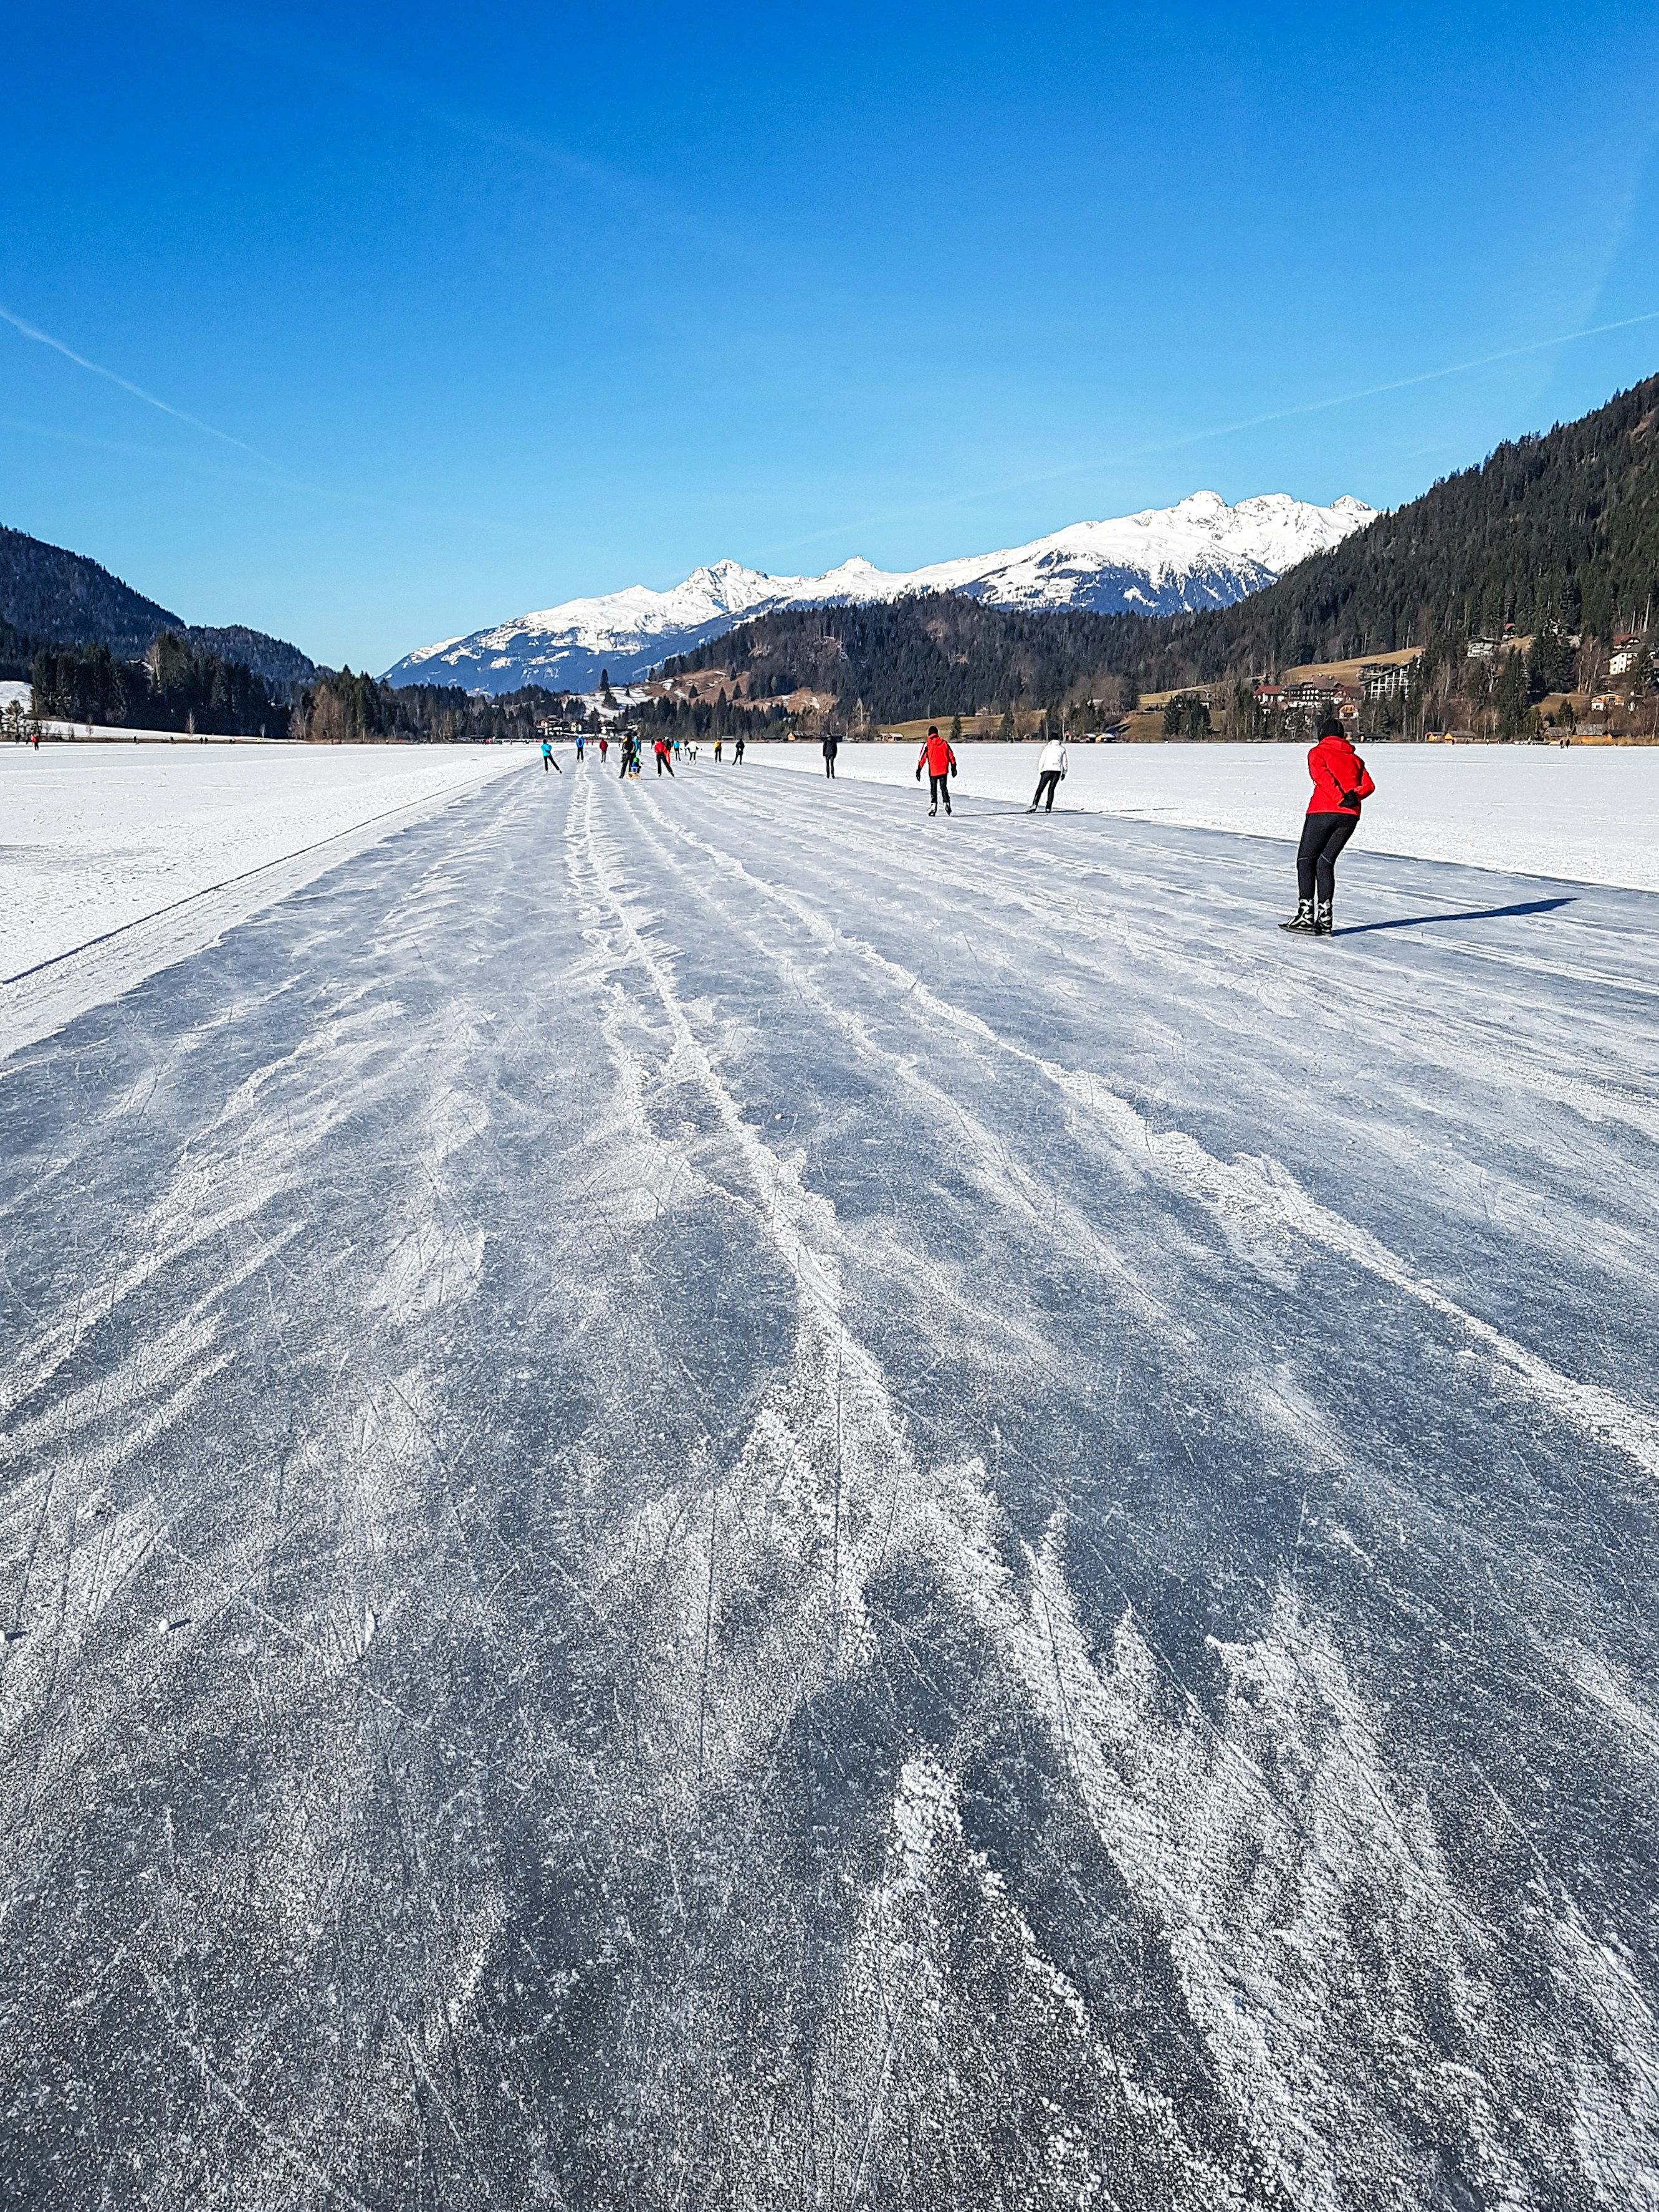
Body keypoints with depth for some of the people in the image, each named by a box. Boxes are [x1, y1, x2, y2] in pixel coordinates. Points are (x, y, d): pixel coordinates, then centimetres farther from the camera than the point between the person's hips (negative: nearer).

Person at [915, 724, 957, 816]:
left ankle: (933, 805, -3)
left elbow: (922, 757, -7)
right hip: (944, 770, 2)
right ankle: (947, 803, -2)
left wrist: (918, 770, -5)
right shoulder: (944, 742, 6)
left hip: (933, 771, -2)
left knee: (933, 788, 8)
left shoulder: (927, 744, -4)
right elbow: (951, 756, 9)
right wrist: (953, 767, 16)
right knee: (944, 788, 12)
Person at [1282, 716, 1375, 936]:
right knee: (1326, 863, 12)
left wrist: (1341, 799, -16)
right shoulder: (1355, 758, 24)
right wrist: (1354, 795, -6)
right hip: (1350, 817, 5)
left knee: (1306, 860, 5)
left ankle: (1306, 913, -6)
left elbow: (1322, 777, -11)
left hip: (1323, 812, -5)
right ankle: (1324, 918, 3)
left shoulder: (1318, 753, 9)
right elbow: (1369, 785, 9)